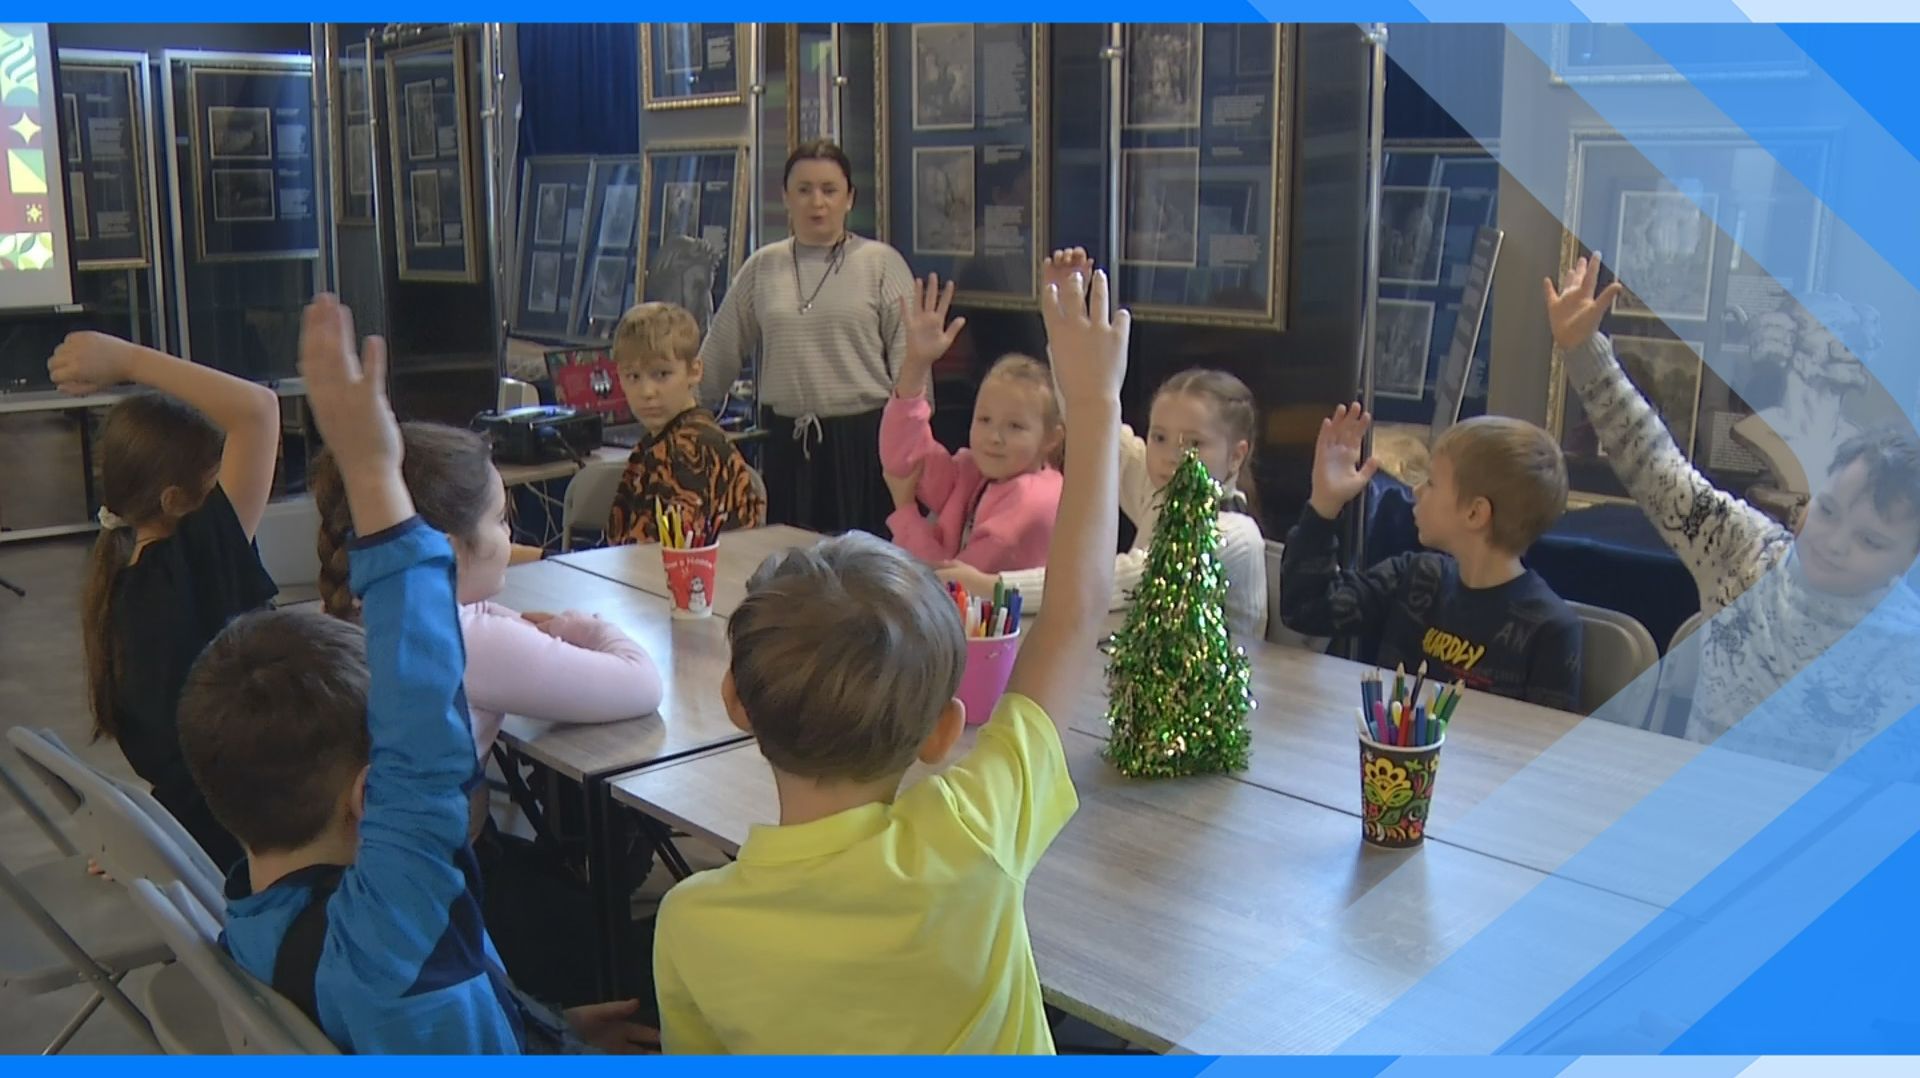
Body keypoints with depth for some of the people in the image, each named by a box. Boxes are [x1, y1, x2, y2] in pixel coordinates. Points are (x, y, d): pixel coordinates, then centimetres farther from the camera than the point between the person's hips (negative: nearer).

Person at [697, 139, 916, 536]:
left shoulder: (882, 263, 1)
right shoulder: (762, 267, 10)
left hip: (862, 436, -3)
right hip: (786, 442, 3)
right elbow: (721, 351, 17)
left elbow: (908, 362, -3)